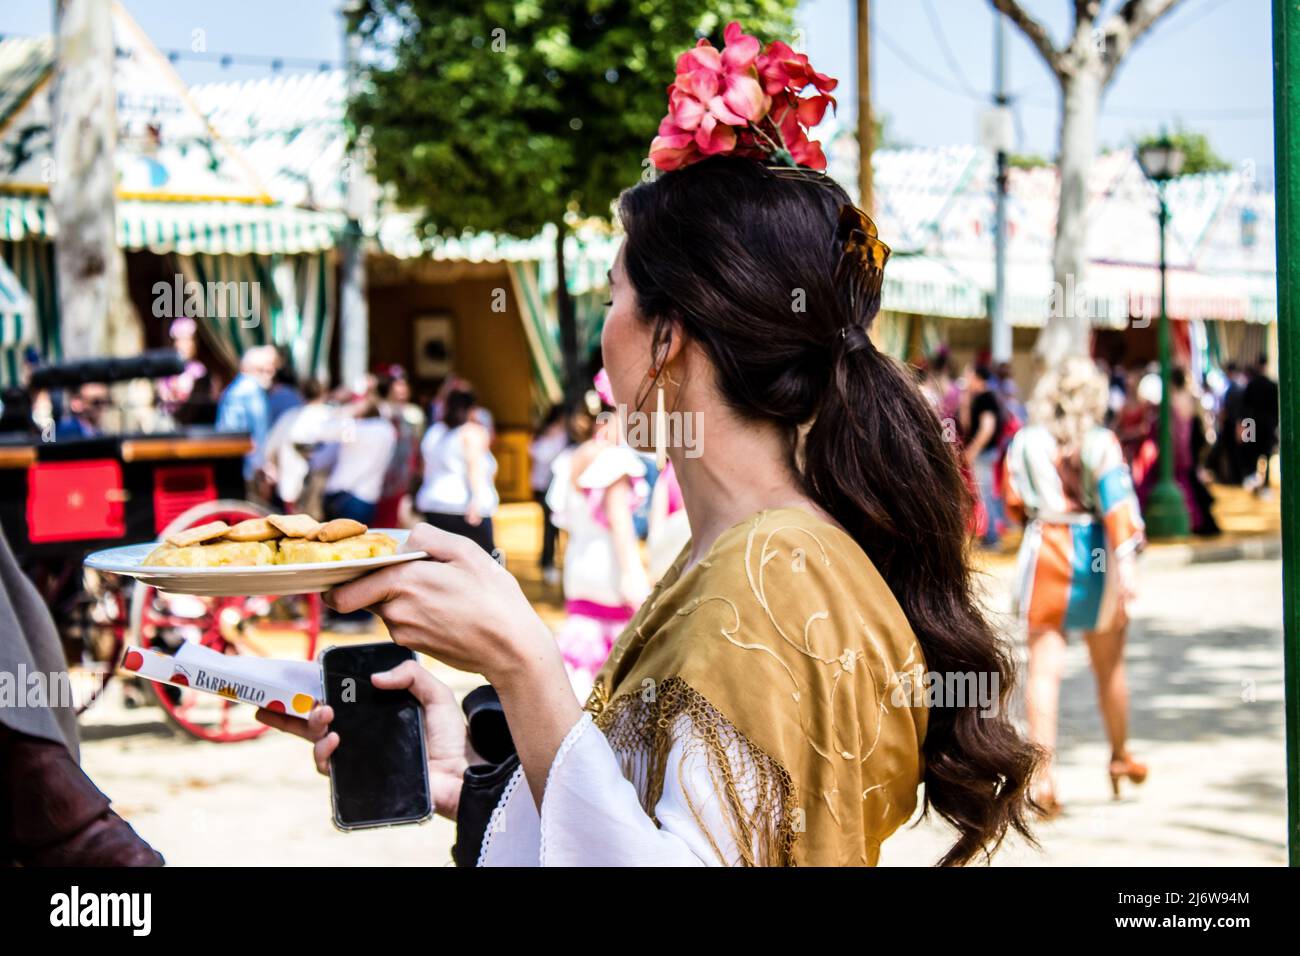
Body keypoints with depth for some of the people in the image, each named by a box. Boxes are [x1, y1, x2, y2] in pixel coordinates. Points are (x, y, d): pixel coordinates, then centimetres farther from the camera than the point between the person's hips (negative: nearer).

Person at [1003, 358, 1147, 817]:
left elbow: (1016, 503, 7)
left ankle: (1043, 773, -14)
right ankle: (1120, 757, 34)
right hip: (1095, 554, 0)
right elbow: (1117, 504, -15)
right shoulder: (1102, 443, -5)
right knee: (1109, 666, 16)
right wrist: (1126, 561, -19)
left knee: (1044, 666, -2)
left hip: (1044, 551, 1)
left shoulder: (1024, 443, 1)